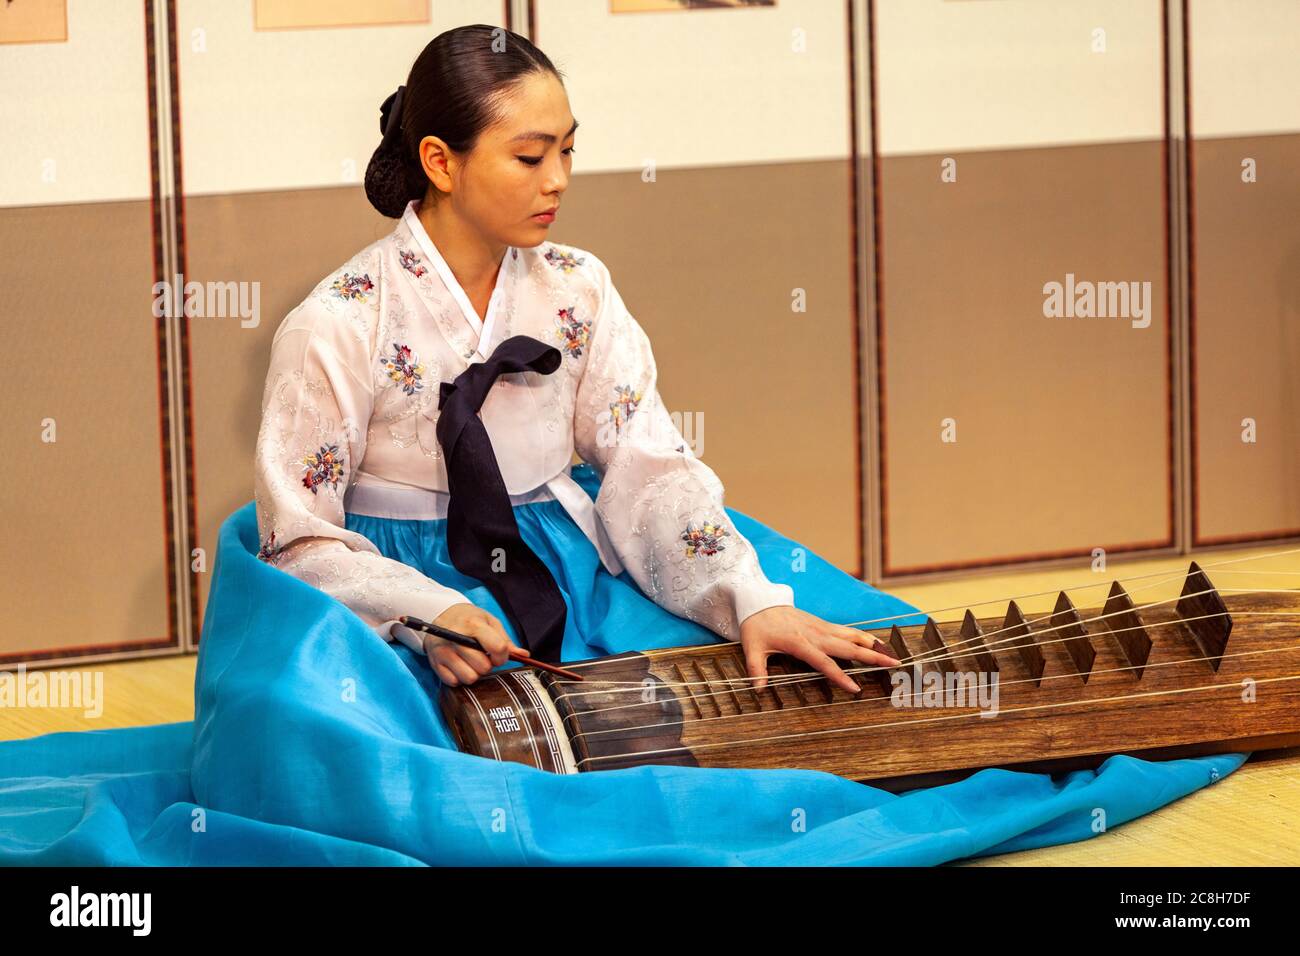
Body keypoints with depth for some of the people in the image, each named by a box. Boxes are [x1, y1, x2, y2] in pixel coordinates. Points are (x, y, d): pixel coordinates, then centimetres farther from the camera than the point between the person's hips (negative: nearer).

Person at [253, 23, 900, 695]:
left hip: (567, 572, 4)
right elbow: (302, 540, -8)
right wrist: (429, 618, -26)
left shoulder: (578, 290, 6)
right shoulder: (336, 328, -8)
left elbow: (648, 466, -2)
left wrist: (752, 599, -19)